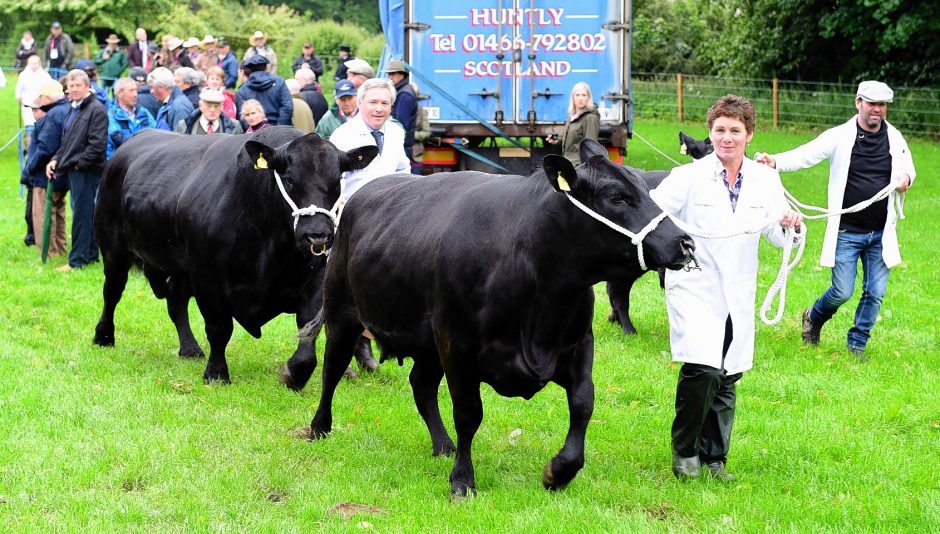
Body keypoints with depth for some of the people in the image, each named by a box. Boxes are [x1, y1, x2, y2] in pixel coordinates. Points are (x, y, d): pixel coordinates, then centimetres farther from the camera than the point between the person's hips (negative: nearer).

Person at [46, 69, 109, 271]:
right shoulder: (74, 110, 17)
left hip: (86, 171, -9)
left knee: (81, 214, -6)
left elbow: (98, 145, -19)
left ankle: (78, 259, -3)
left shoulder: (97, 110, -12)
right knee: (85, 213, 14)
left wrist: (78, 162, -16)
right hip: (74, 170, 9)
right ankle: (91, 254, 22)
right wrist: (56, 159, 10)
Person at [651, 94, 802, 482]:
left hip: (737, 296, 4)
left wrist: (788, 225, -17)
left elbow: (779, 239, 6)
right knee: (703, 370, -20)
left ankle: (714, 459, 25)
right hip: (694, 287, -4)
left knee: (726, 381, 9)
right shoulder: (689, 177, -7)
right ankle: (684, 450, -1)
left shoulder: (765, 180, 4)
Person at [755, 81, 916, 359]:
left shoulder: (895, 139, 3)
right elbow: (806, 155, -16)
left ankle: (857, 344, 22)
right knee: (842, 292, -3)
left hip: (881, 233, 3)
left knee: (875, 293, 4)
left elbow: (907, 167, 18)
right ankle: (813, 318, 28)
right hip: (847, 232, -3)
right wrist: (775, 162, -35)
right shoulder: (840, 137, -8)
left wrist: (905, 177, -8)